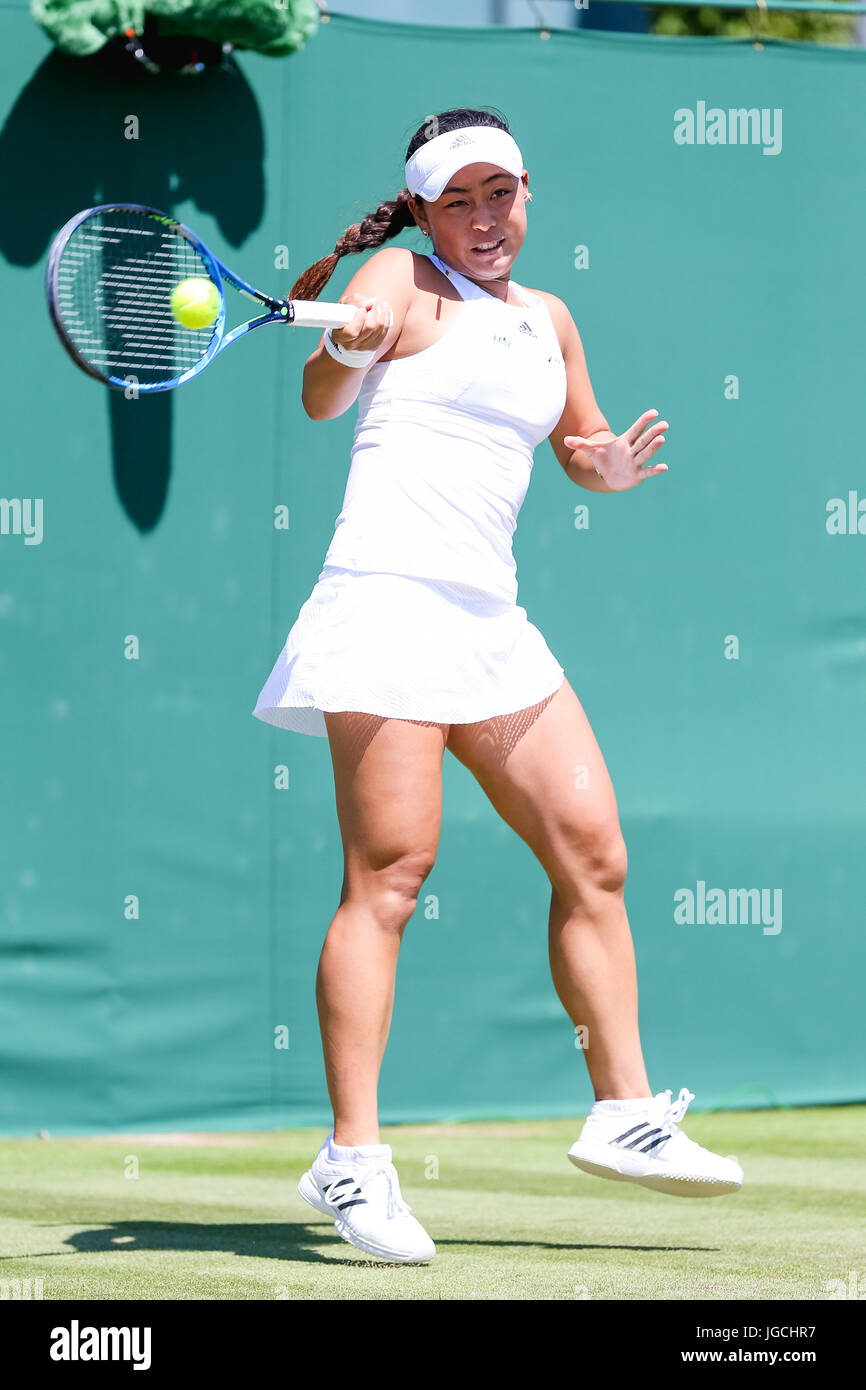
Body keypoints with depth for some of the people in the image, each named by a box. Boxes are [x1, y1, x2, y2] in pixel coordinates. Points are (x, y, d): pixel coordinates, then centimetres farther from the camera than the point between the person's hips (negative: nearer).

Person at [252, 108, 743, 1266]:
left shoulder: (547, 318, 18)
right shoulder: (402, 279, -2)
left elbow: (583, 452, 29)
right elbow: (320, 399, -19)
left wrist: (614, 464, 5)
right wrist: (349, 347, -42)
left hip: (492, 623, 8)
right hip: (389, 598, -7)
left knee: (593, 853, 7)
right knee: (389, 872, -14)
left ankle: (624, 1113, 16)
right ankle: (353, 1160, -15)